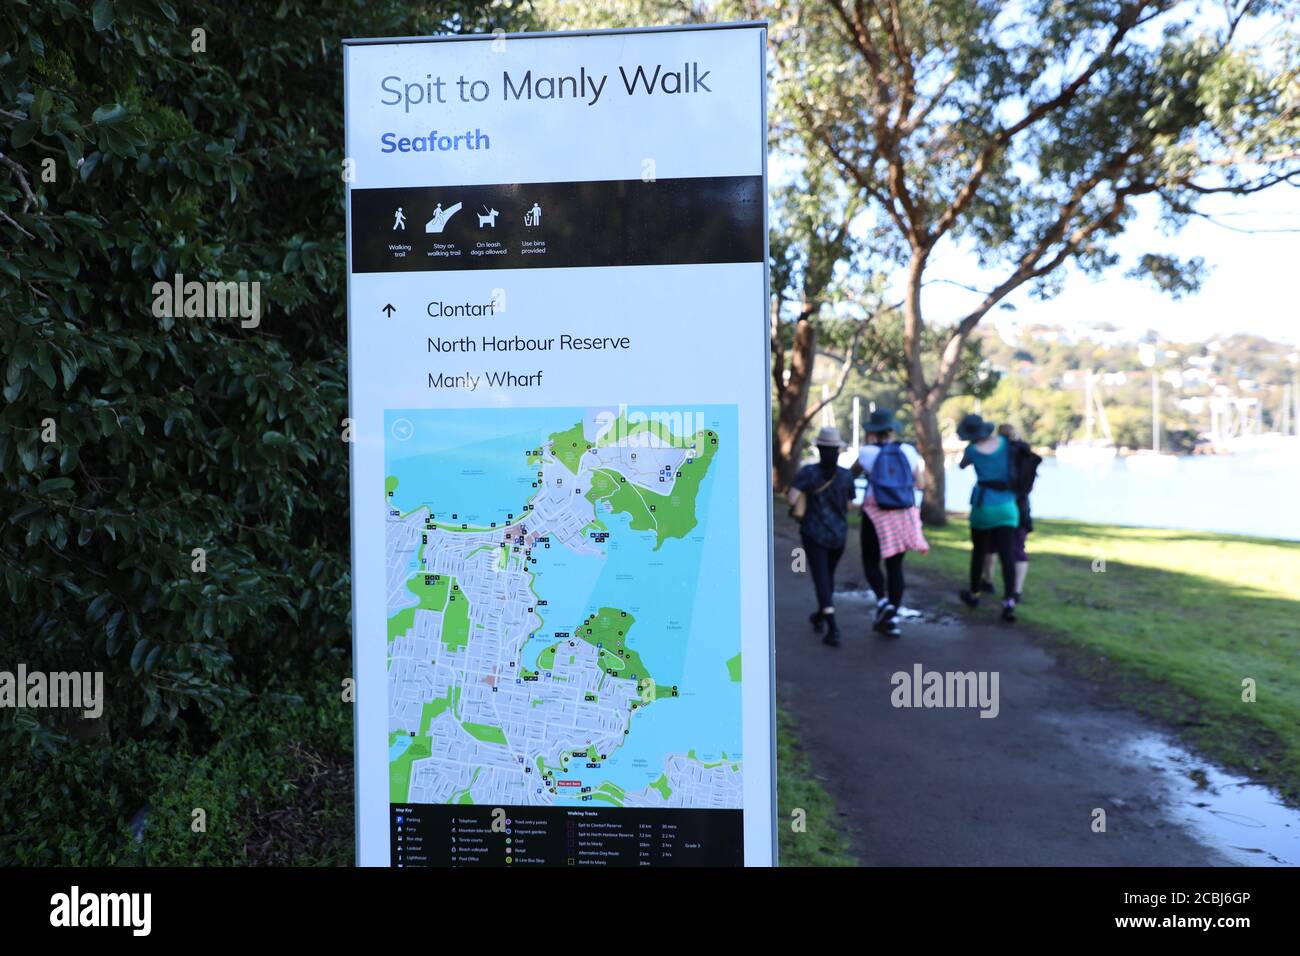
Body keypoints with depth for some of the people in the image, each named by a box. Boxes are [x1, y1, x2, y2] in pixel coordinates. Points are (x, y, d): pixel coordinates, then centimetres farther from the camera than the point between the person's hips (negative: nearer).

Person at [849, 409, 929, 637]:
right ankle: (892, 618, 8)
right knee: (895, 565, 9)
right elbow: (918, 484, 9)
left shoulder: (868, 452, -6)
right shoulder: (908, 451, 2)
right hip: (905, 514, 3)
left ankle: (883, 600, -14)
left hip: (876, 514, -3)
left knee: (871, 561, 11)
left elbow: (852, 474, 11)